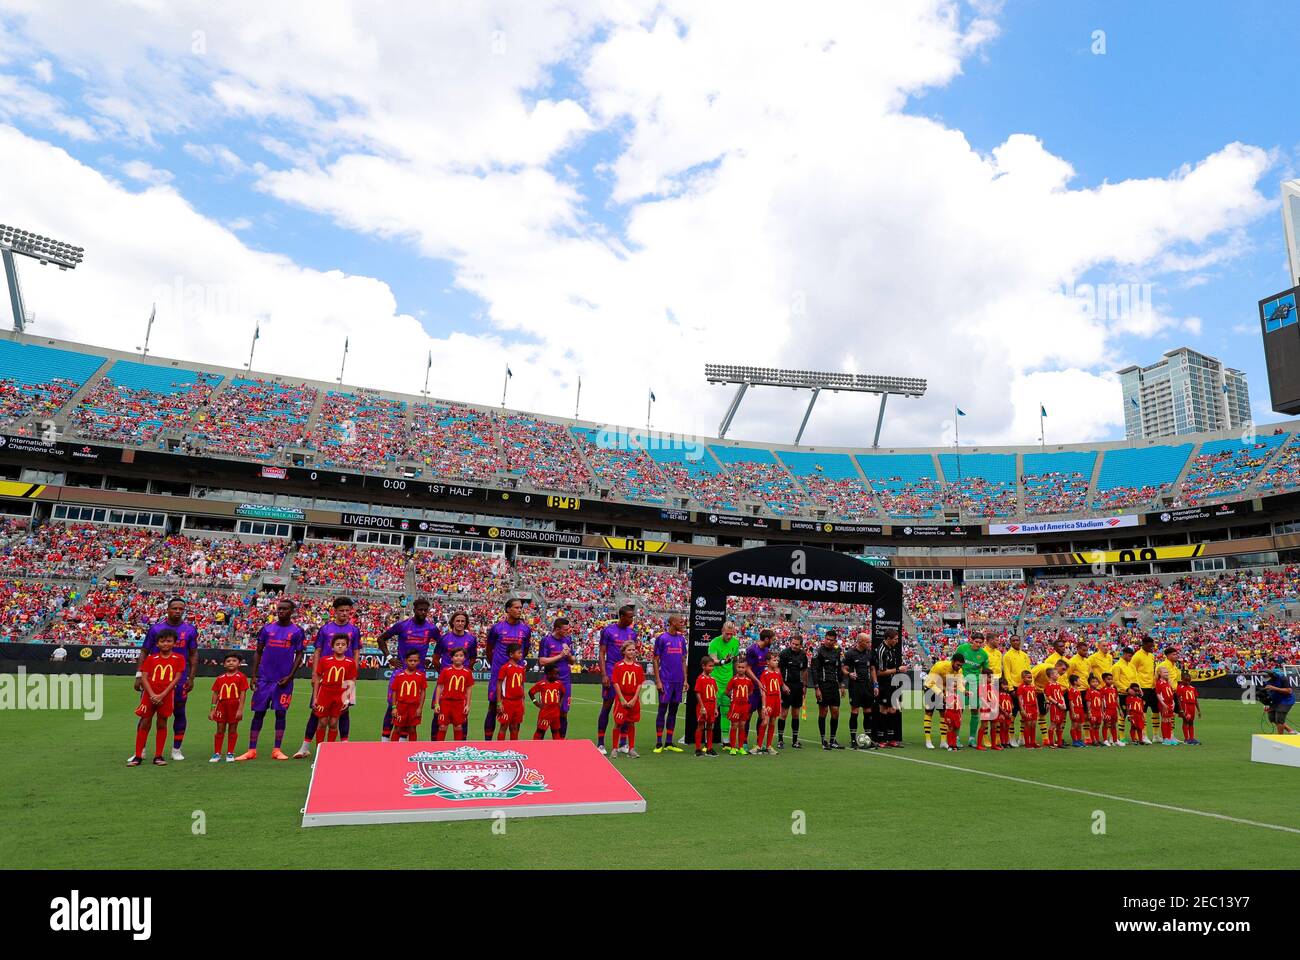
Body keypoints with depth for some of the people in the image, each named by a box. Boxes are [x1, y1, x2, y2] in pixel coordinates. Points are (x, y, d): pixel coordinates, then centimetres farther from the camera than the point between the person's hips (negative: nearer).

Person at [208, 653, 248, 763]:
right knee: (220, 730, 6)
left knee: (232, 730, 5)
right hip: (221, 705, 3)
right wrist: (212, 709, 5)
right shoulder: (220, 678, 7)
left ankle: (230, 754, 15)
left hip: (234, 706, -3)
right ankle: (216, 754, 15)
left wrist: (240, 709, -14)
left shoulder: (241, 677, -4)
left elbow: (243, 694, -8)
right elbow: (215, 694, 10)